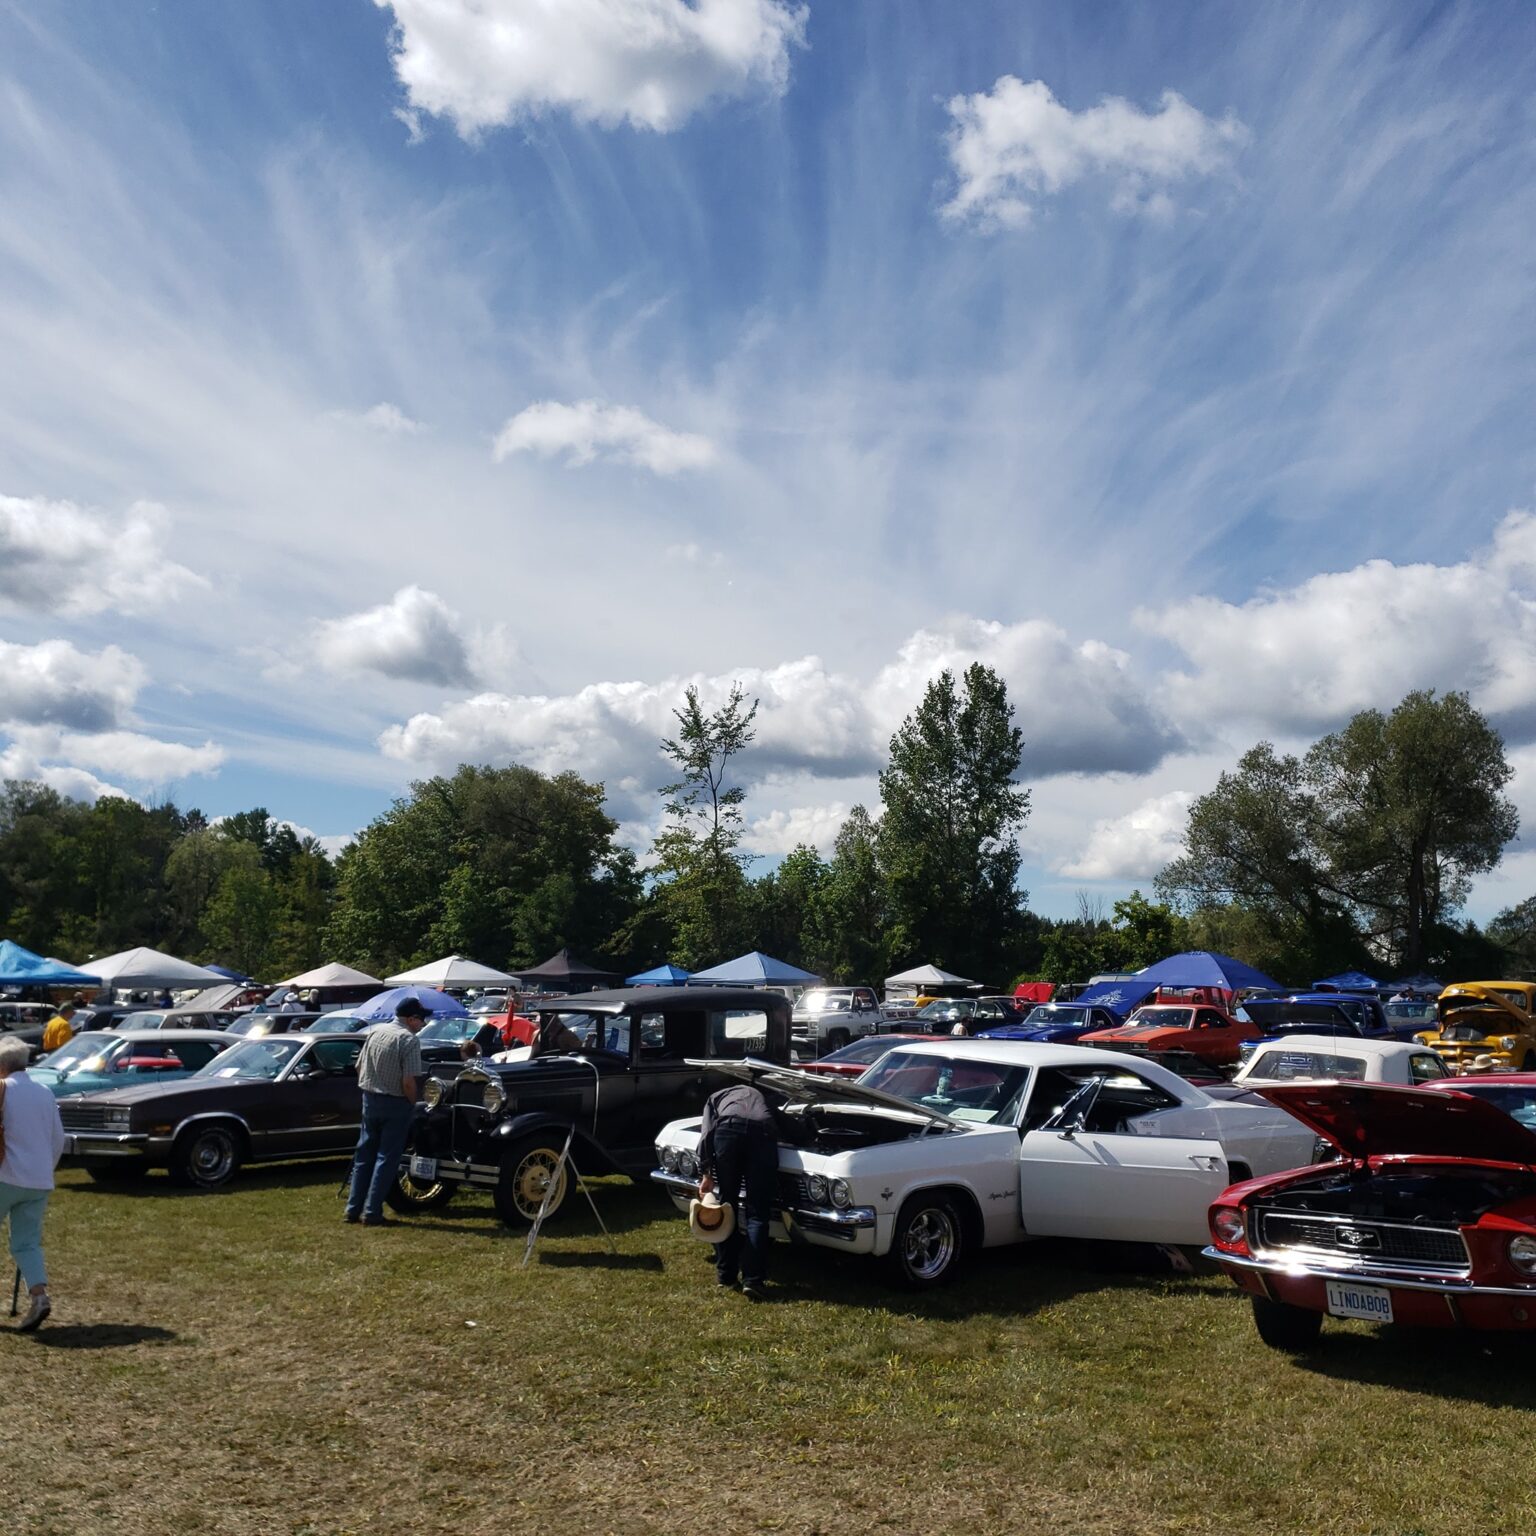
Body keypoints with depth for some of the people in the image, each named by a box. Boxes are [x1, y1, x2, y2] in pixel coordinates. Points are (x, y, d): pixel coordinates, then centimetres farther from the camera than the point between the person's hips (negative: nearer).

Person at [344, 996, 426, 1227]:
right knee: (386, 1158, 1)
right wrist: (412, 1103, -5)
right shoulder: (409, 1040, -16)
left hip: (369, 1100, 6)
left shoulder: (374, 1031, 5)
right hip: (395, 1104, -6)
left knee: (363, 1155, 15)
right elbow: (409, 1082, -20)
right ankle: (372, 1212, 2)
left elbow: (359, 1067, 11)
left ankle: (352, 1209, 17)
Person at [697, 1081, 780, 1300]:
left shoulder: (716, 1098, 35)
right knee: (757, 1211, 7)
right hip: (763, 1132, 1)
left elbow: (707, 1134, 16)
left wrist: (705, 1174, 14)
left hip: (729, 1128, -1)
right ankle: (752, 1279, -2)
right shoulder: (760, 1097, 43)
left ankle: (725, 1273, 21)